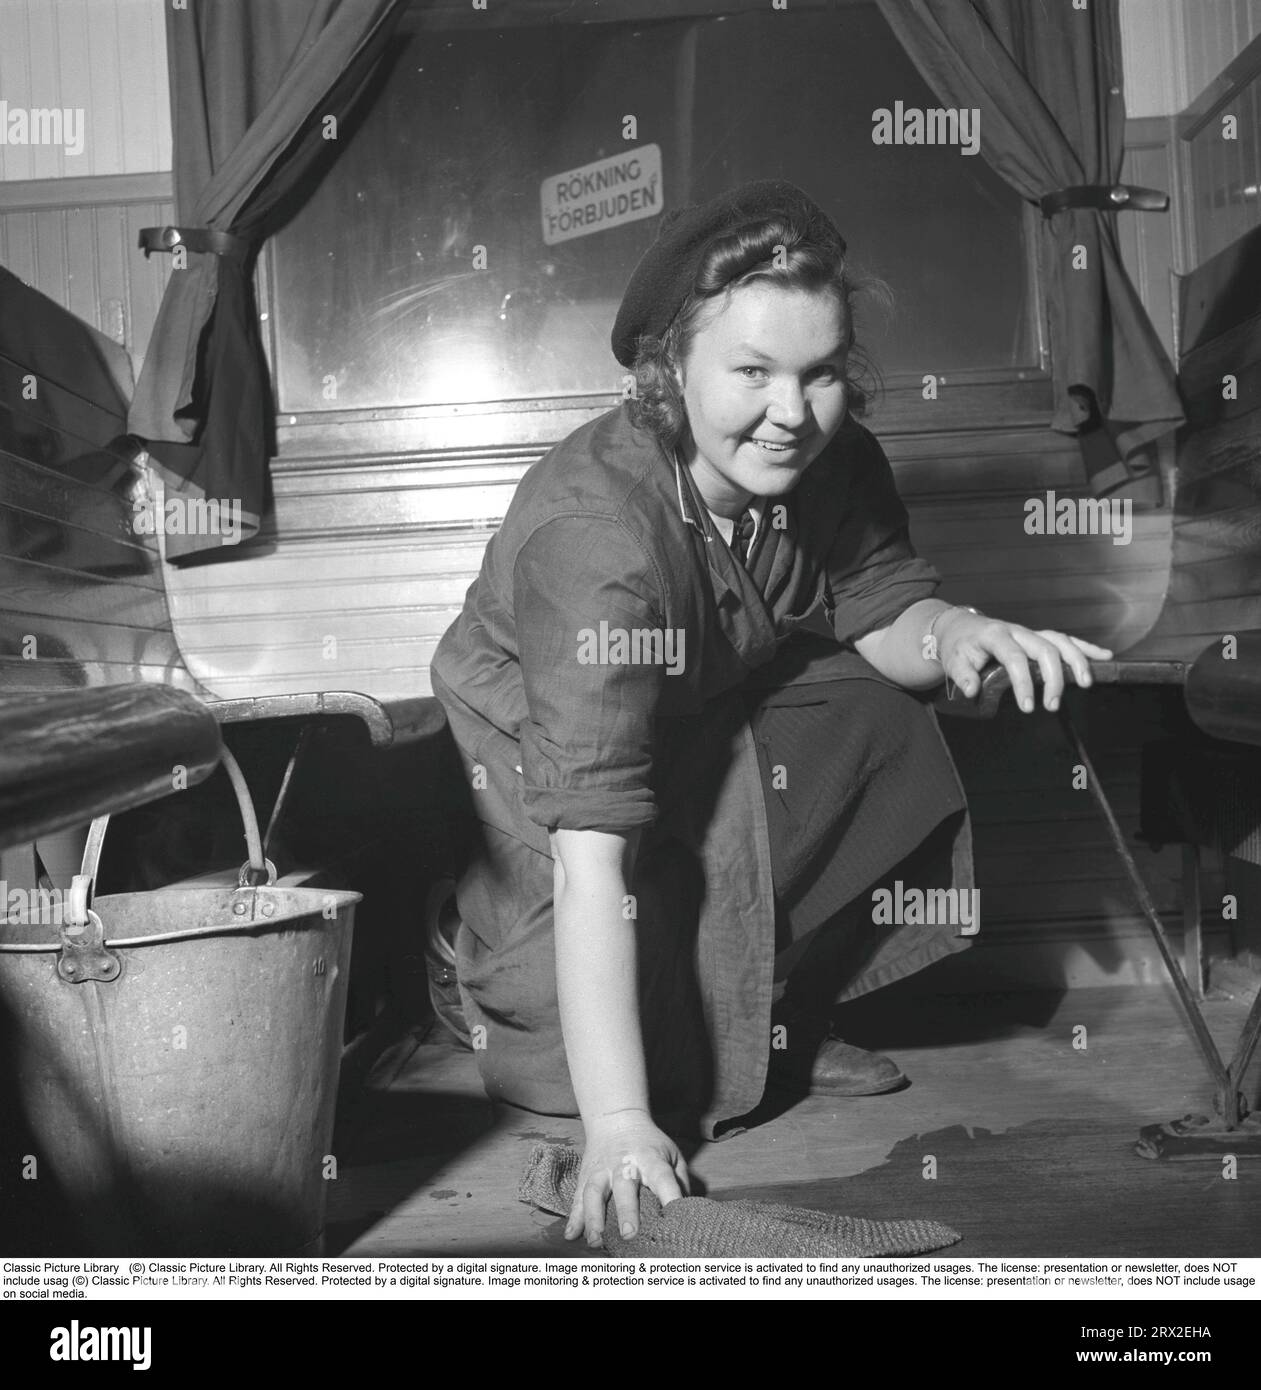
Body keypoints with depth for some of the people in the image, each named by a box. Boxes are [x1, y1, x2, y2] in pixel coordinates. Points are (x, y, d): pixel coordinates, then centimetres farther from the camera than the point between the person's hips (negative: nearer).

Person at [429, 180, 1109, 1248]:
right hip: (523, 773, -7)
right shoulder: (599, 536, -37)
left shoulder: (832, 466, -17)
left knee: (884, 722, -10)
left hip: (716, 733, 7)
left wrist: (955, 635, -27)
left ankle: (777, 1020, 7)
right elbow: (592, 840, -42)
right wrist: (618, 1125, -43)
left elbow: (882, 611, 0)